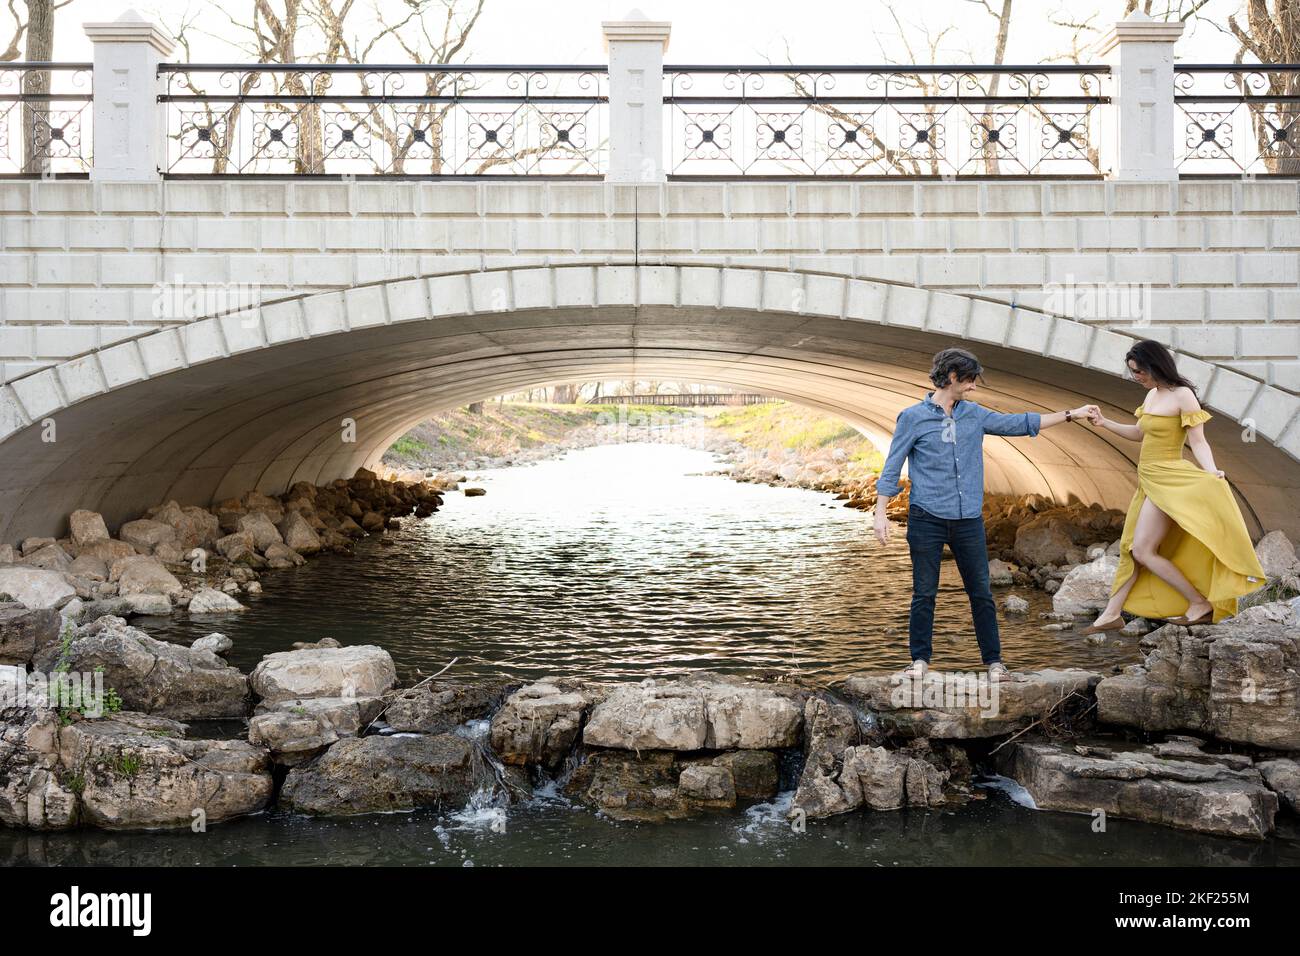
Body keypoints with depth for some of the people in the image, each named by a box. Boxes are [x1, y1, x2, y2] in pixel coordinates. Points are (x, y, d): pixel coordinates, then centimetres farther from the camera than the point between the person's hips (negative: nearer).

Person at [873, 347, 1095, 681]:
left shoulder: (974, 415, 11)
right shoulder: (913, 417, -2)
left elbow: (1019, 423, 18)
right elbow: (892, 468, -2)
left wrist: (1069, 415, 18)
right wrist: (881, 514, -8)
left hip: (969, 520, 4)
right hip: (927, 519, -4)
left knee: (981, 593, 6)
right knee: (924, 594, 3)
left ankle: (993, 660, 14)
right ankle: (920, 659, 14)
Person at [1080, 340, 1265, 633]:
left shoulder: (1182, 395, -14)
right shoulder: (1152, 395, 11)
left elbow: (1198, 442, -17)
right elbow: (1139, 433, 24)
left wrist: (1211, 473, -33)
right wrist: (1104, 422, 14)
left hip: (1166, 481, -9)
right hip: (1149, 481, 9)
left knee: (1143, 551, -10)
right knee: (1131, 547, 11)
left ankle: (1201, 604, -3)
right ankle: (1111, 614, 16)